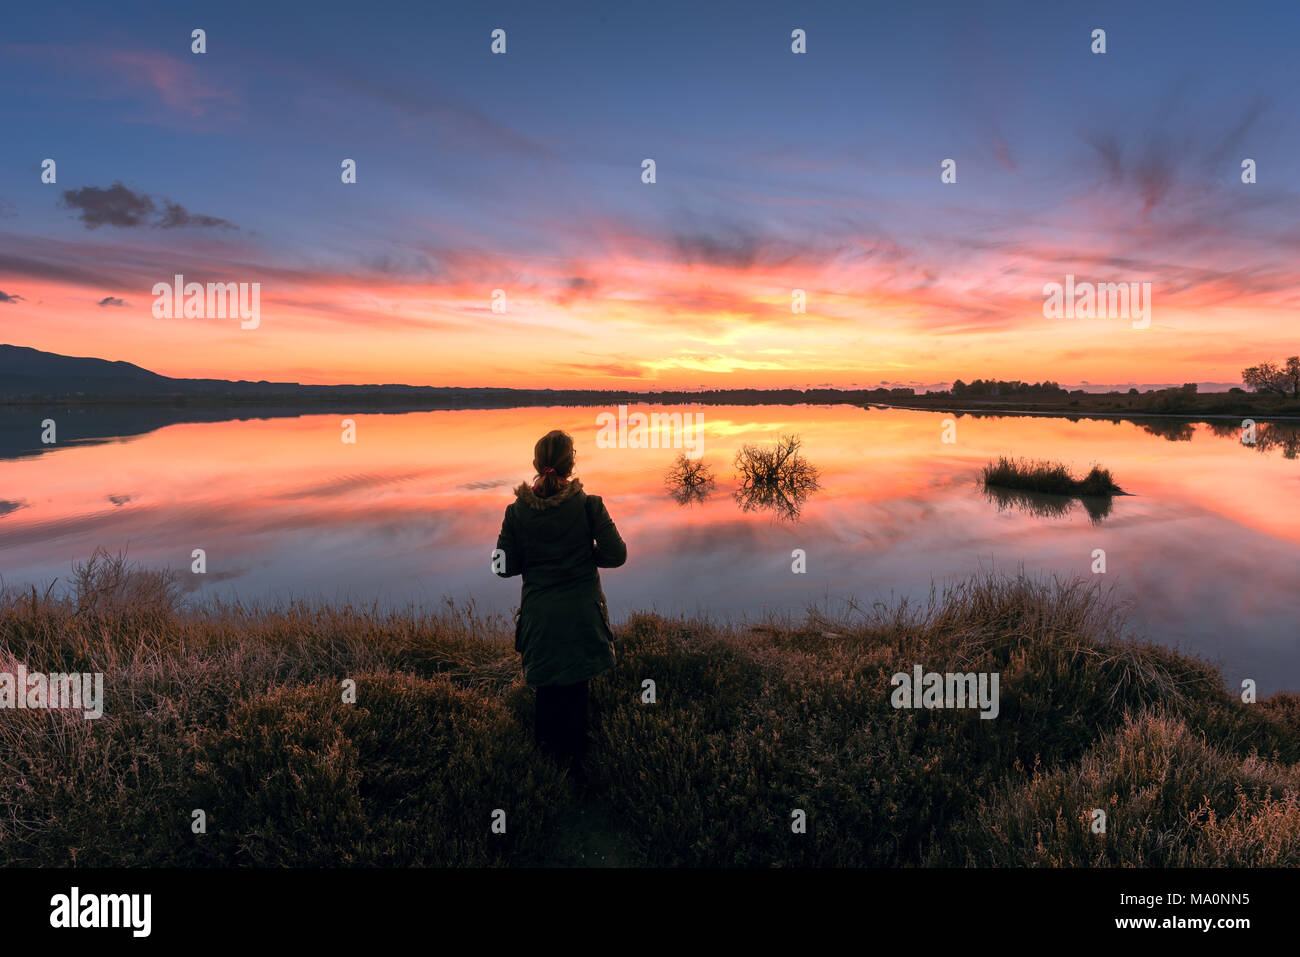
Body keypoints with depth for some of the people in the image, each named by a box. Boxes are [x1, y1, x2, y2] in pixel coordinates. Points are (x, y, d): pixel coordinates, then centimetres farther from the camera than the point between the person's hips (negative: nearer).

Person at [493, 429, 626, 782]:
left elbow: (504, 567, -4)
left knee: (547, 690, 19)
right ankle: (574, 761, 25)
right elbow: (616, 554, -11)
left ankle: (547, 755, 31)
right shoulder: (588, 505, -13)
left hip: (539, 619, 1)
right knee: (576, 691, 15)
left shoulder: (517, 511, -8)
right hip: (582, 617, -1)